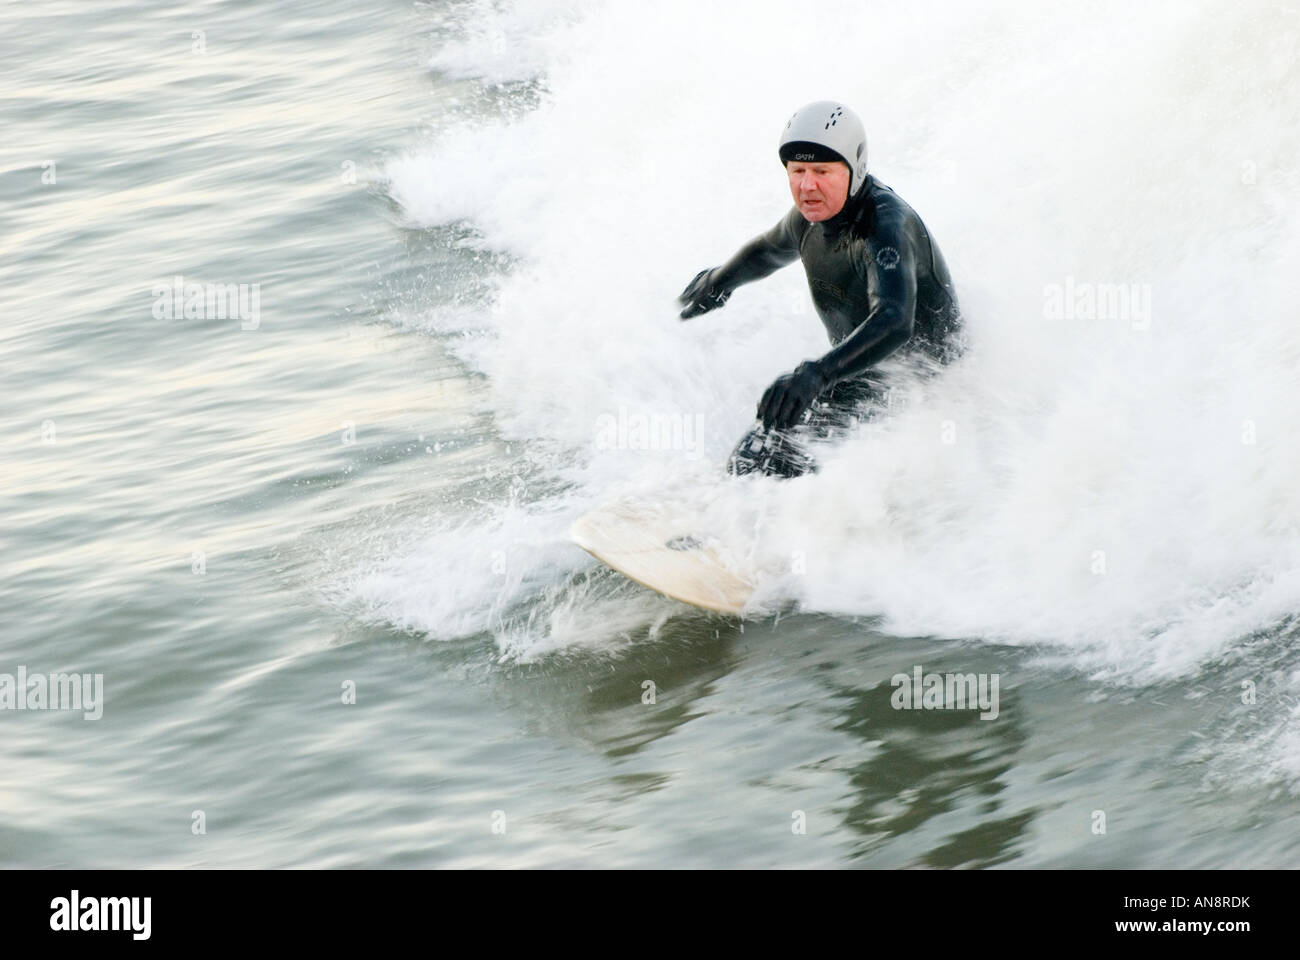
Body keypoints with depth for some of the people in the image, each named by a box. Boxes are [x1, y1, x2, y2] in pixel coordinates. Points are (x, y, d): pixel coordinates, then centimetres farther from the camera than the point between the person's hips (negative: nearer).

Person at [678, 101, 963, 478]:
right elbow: (774, 248, 25)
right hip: (862, 373, 9)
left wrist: (816, 375, -61)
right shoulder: (815, 212, -2)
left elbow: (894, 322, -46)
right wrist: (719, 280, 44)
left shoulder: (886, 225, -28)